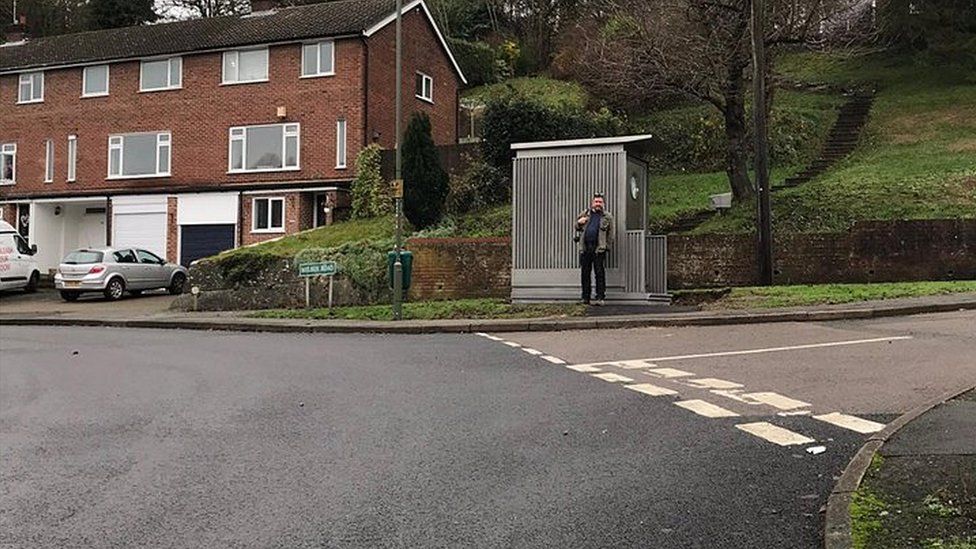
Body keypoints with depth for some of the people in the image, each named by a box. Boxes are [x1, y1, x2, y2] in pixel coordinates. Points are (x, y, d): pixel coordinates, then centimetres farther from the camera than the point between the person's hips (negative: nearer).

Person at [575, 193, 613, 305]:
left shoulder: (607, 217, 8)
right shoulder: (585, 214, 16)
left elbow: (610, 234, 6)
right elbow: (577, 227, 25)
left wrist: (607, 247, -5)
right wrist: (579, 222, 2)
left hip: (599, 248, -3)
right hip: (585, 248, 3)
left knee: (600, 273, -6)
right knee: (585, 273, 6)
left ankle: (600, 298, -5)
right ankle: (585, 298, 13)